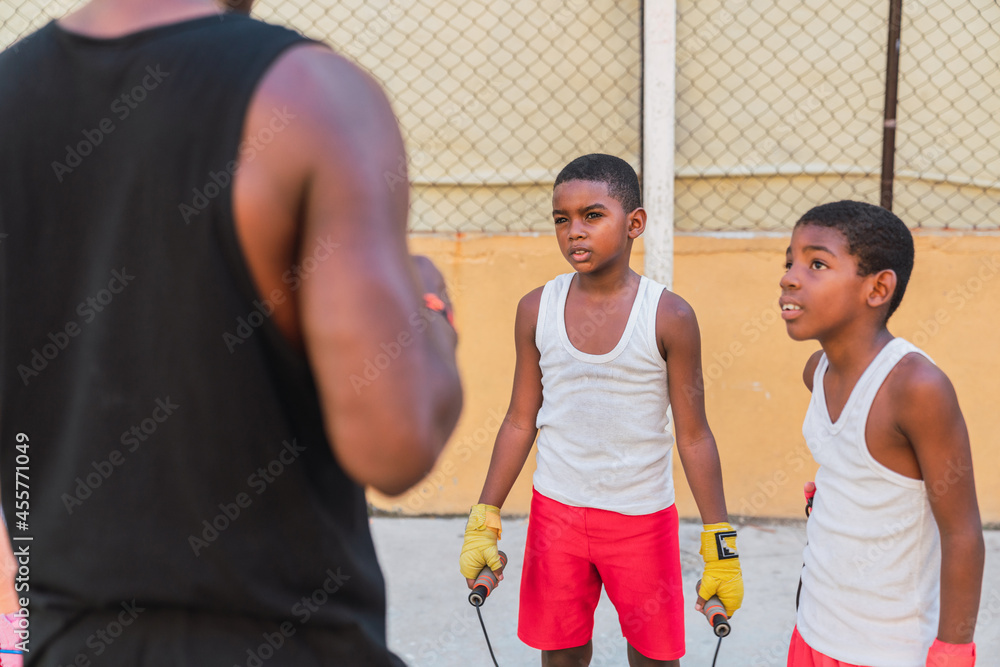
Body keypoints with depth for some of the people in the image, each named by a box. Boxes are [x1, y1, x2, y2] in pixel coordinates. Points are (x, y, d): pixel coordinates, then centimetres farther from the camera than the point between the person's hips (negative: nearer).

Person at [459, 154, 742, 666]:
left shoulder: (669, 317, -11)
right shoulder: (537, 309, -3)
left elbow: (694, 437, -6)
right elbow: (520, 422, 3)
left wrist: (721, 547, -5)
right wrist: (484, 522, 3)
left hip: (643, 516, -2)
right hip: (556, 509, 2)